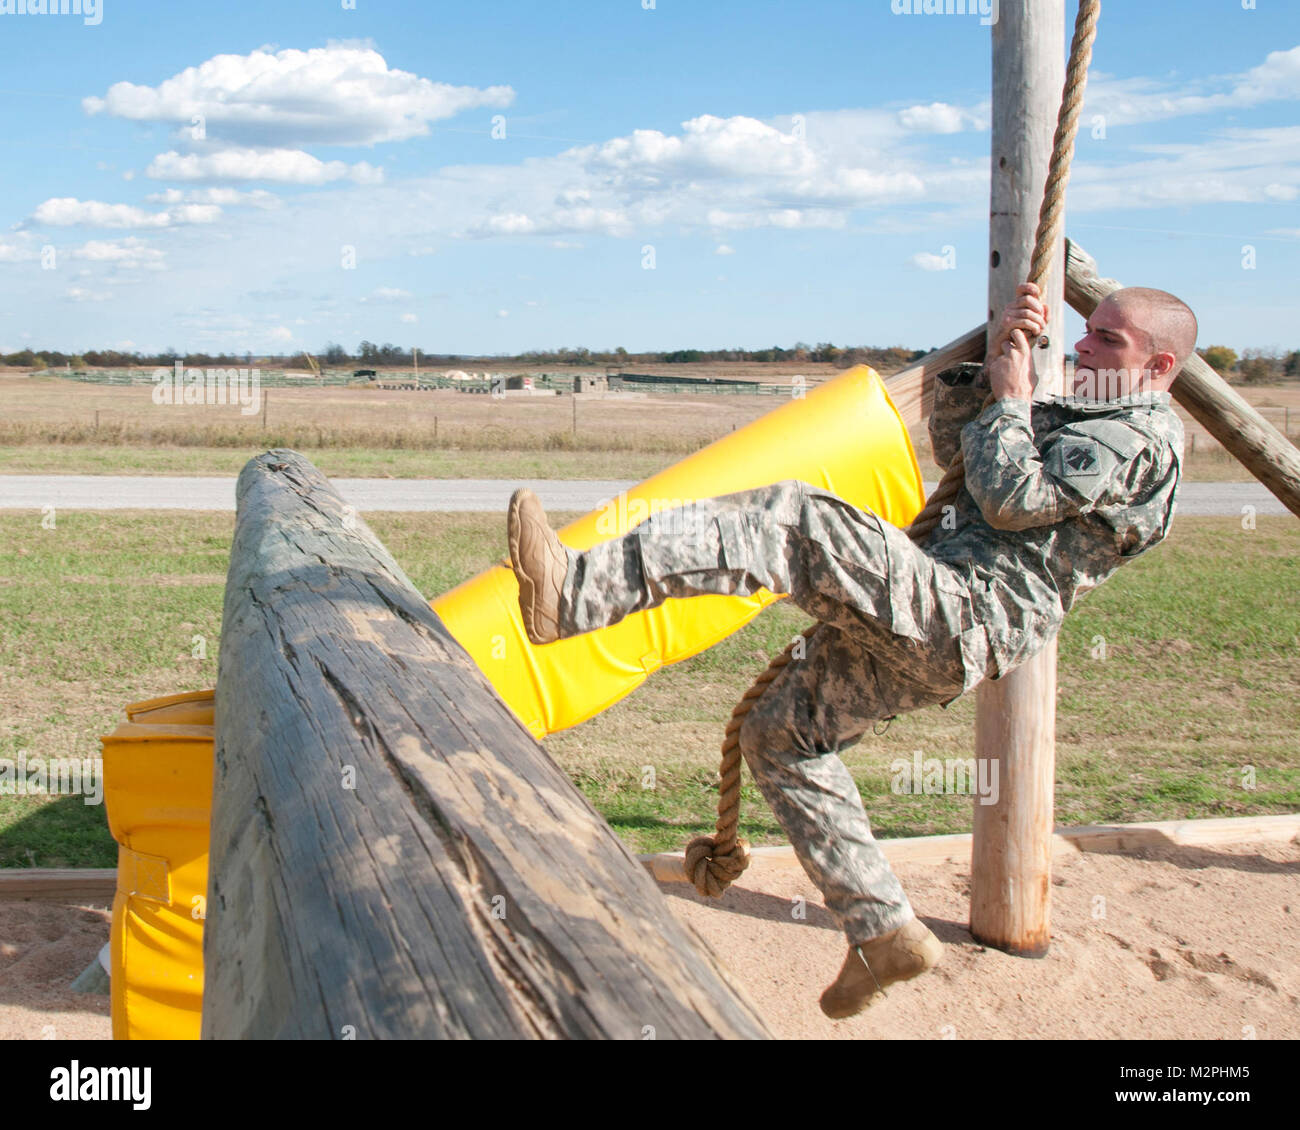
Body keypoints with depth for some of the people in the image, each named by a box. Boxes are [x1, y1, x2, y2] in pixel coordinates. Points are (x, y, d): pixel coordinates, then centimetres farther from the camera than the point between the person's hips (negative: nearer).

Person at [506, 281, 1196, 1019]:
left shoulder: (1141, 433, -2)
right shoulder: (1085, 414, 30)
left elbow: (1014, 498, -15)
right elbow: (950, 443, 27)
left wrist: (1011, 399, 0)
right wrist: (995, 361, 14)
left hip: (962, 615, -11)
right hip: (929, 631, 11)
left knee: (795, 519, -28)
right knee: (782, 734, 16)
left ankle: (575, 596, -39)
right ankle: (884, 933, 15)